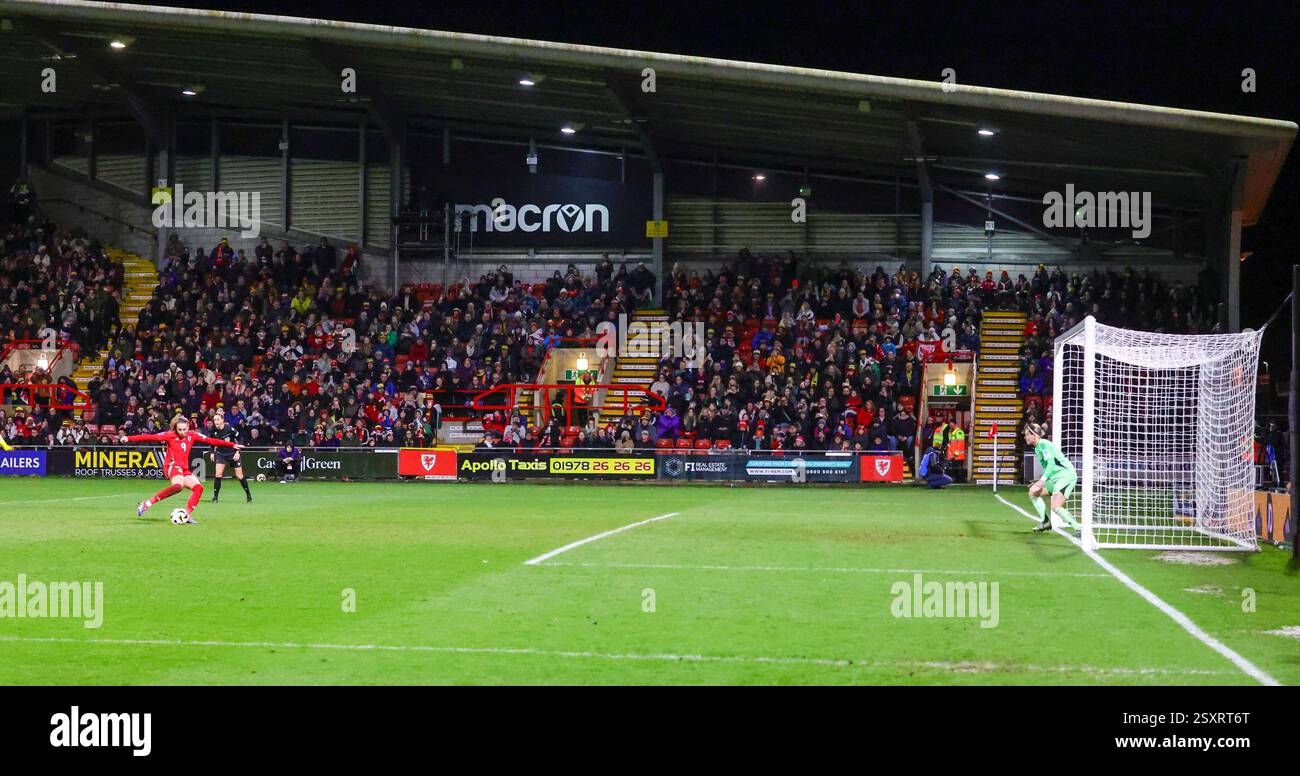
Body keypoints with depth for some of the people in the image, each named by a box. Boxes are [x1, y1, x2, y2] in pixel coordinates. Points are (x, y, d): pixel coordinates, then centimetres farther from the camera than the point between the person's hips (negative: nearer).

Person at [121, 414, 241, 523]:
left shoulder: (192, 435, 8)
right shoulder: (170, 435, -5)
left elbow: (211, 440, 8)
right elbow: (151, 437, -12)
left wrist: (232, 445, 6)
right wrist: (129, 438, -19)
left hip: (184, 469, 7)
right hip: (172, 466, -7)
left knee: (198, 487, -10)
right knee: (179, 485, -35)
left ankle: (187, 515, -4)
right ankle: (148, 503, -32)